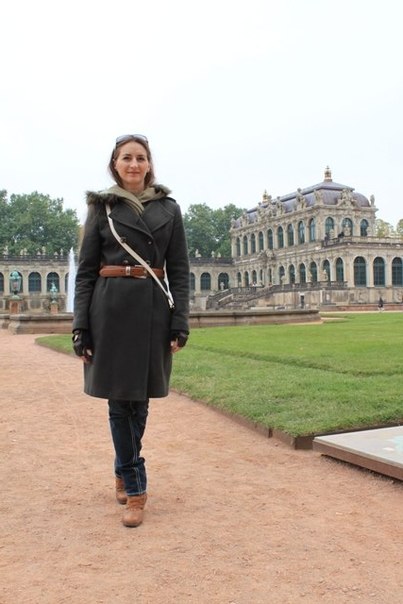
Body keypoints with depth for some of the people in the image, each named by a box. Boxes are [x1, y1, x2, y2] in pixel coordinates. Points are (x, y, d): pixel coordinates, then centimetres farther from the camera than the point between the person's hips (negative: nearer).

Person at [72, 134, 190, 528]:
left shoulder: (168, 209, 9)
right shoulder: (101, 207, 6)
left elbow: (179, 269, 6)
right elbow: (85, 269, 3)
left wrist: (180, 323, -3)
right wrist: (80, 326, -4)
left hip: (153, 308, 2)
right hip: (111, 307, -1)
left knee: (139, 399, 9)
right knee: (119, 399, 0)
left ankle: (123, 473, 31)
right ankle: (135, 488, 11)